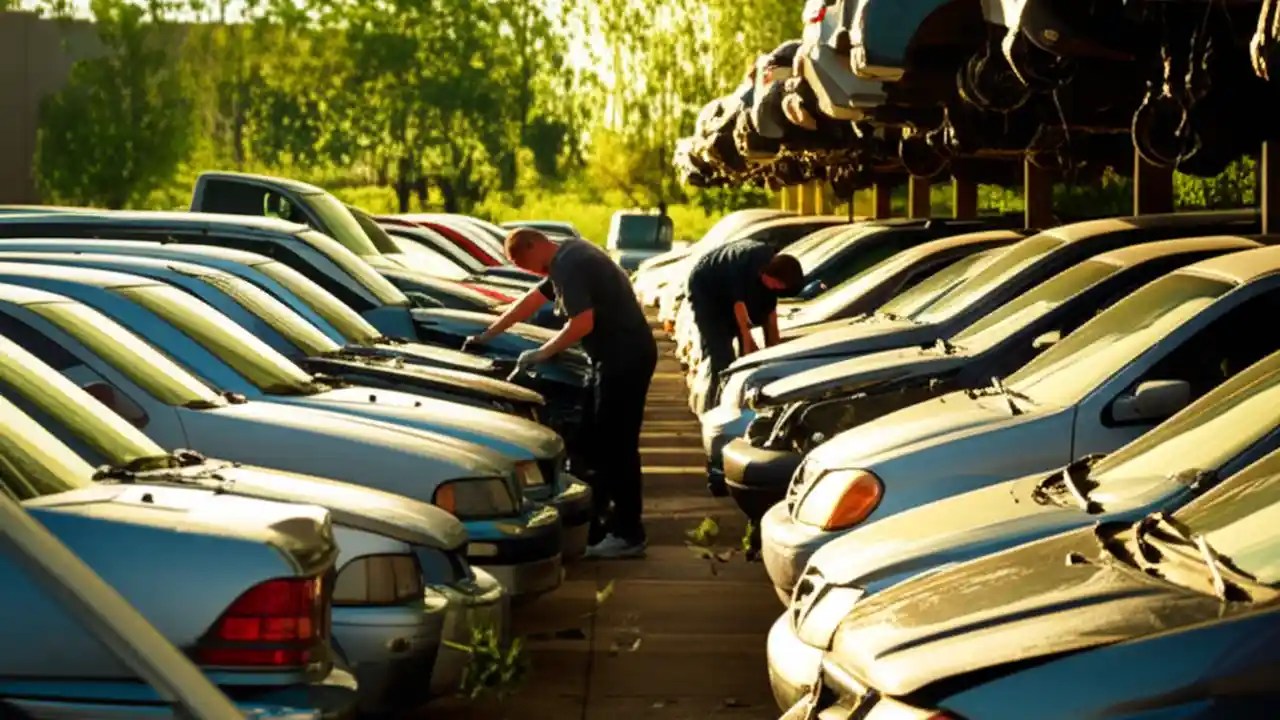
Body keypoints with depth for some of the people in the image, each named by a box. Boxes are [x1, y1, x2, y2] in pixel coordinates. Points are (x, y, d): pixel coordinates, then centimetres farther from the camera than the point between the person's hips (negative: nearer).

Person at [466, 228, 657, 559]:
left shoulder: (569, 265, -17)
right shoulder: (569, 254, 16)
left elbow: (582, 323, -25)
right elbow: (533, 299, 24)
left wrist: (541, 353, -14)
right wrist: (488, 334, 27)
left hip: (624, 358, -11)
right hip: (624, 354, 11)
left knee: (616, 445, -6)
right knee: (605, 443, 15)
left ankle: (628, 535, -1)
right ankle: (595, 523, 23)